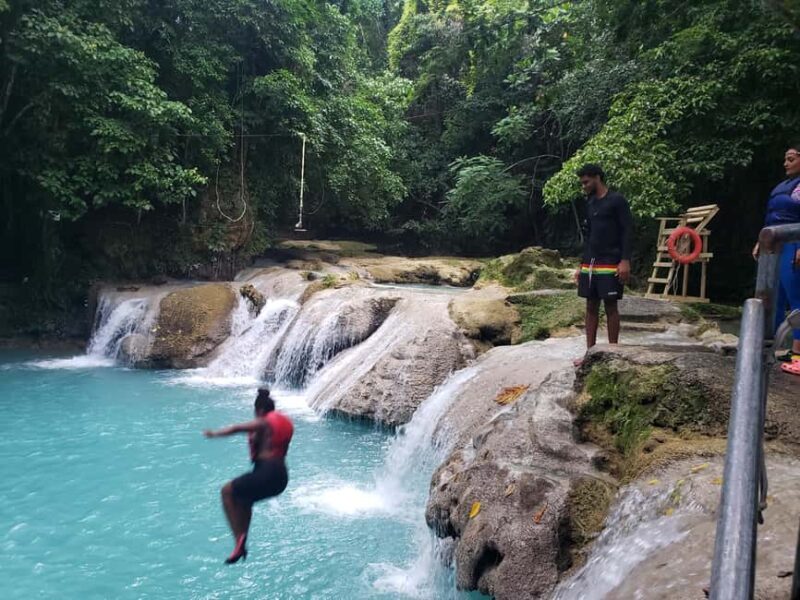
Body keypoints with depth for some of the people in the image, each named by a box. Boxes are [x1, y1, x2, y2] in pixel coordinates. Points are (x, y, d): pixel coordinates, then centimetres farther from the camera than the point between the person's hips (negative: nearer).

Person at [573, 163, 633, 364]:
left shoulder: (617, 200, -6)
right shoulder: (590, 203, 15)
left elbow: (628, 231, -10)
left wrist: (625, 261, -18)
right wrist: (582, 265, 16)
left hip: (610, 264, -7)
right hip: (589, 264, 7)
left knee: (610, 306, -2)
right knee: (591, 306, 7)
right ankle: (590, 352, 12)